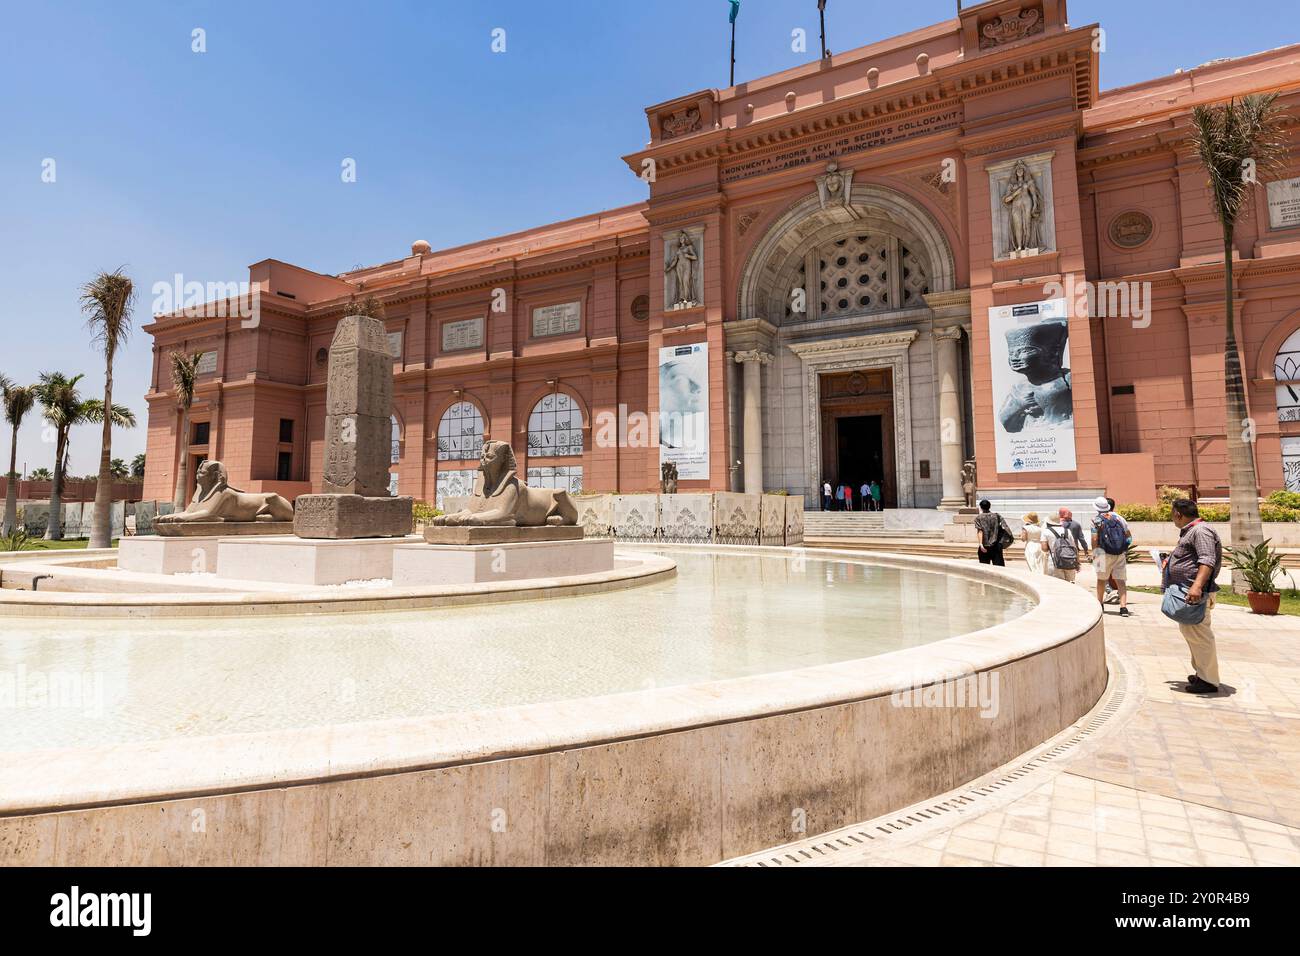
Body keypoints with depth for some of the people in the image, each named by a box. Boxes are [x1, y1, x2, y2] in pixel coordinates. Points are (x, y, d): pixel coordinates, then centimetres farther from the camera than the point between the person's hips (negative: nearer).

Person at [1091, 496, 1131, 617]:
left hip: (1104, 553, -3)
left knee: (1101, 579, 13)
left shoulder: (1096, 520, -5)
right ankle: (1123, 607, -7)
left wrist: (1094, 553, 0)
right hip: (1120, 554, 3)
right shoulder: (1119, 518, 7)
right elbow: (1129, 535, 9)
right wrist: (1124, 548, 19)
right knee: (1121, 580, 3)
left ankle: (1100, 604, 25)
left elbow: (1095, 539, -9)